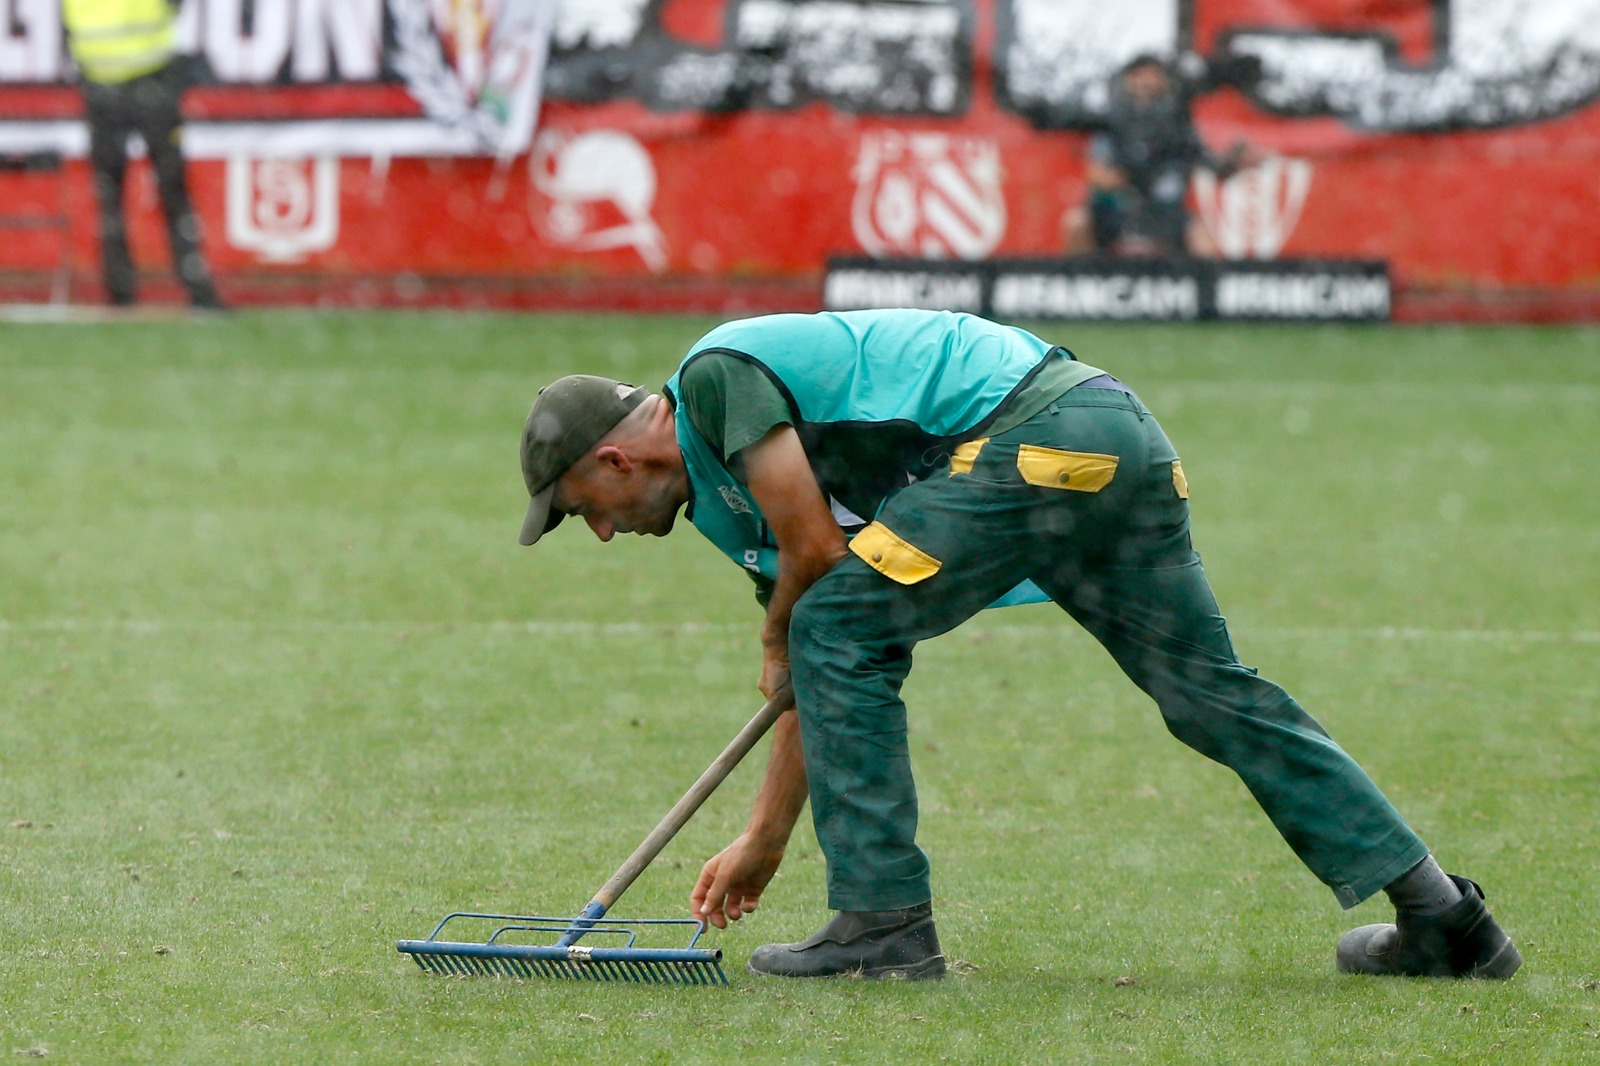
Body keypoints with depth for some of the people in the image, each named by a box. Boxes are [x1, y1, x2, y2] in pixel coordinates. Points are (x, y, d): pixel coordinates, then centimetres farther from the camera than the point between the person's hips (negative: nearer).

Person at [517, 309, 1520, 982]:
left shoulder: (715, 372, -1)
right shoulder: (724, 497, 26)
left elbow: (816, 548, -10)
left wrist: (777, 645, 11)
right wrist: (764, 842, 32)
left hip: (1037, 434, -10)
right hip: (1119, 436, 10)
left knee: (835, 632, -4)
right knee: (1212, 691, 12)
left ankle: (884, 919, -4)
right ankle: (1440, 914, 13)